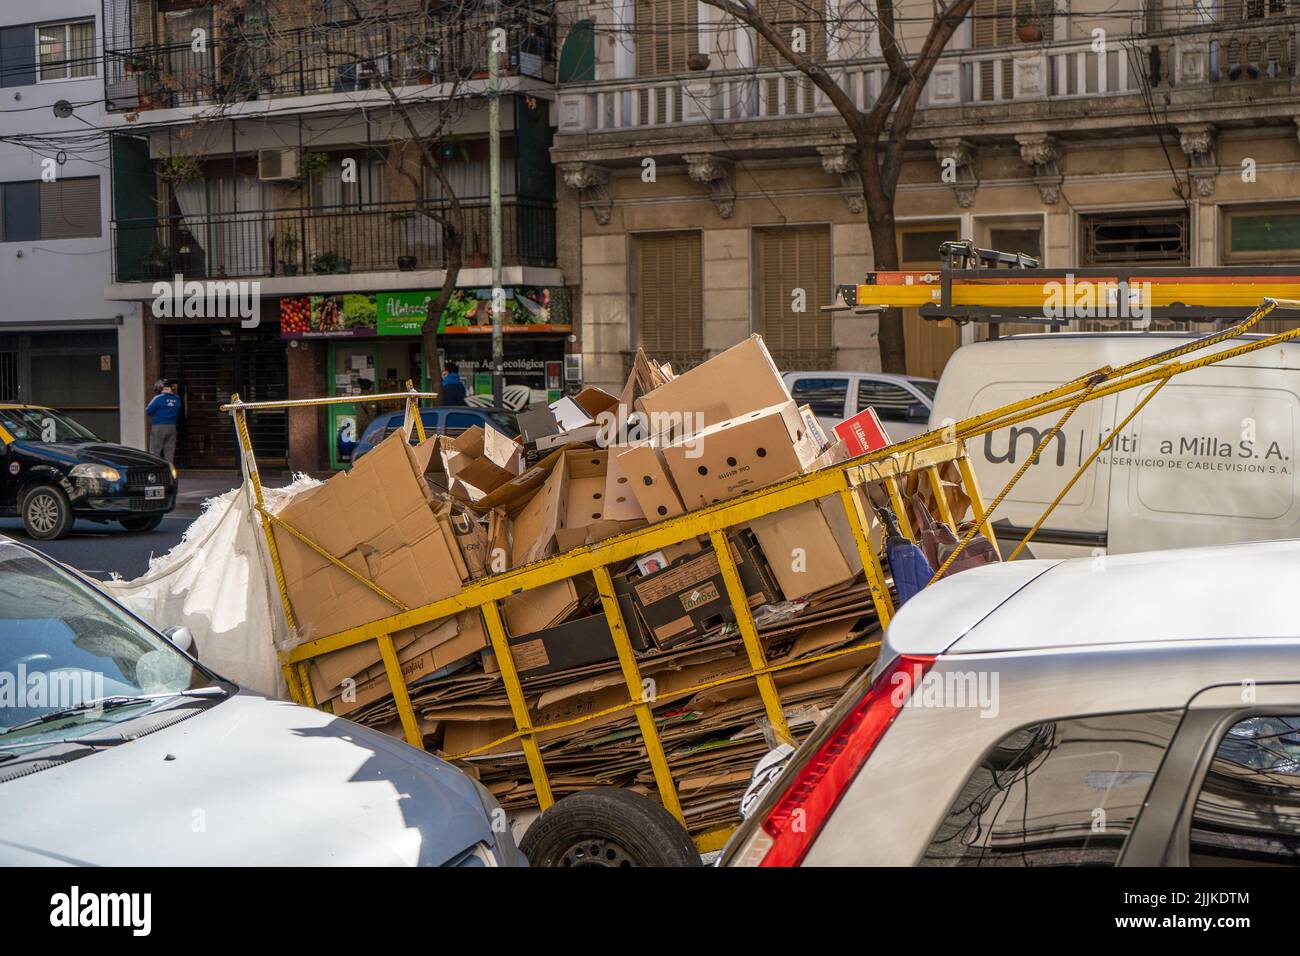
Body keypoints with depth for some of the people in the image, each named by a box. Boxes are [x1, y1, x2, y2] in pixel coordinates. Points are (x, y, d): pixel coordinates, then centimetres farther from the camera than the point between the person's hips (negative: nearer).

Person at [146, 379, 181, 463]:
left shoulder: (158, 398, -10)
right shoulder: (177, 399, 4)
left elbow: (148, 411, -4)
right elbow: (179, 413, 13)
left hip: (159, 426, -5)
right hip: (172, 427, 5)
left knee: (155, 451, 0)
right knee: (169, 451, 7)